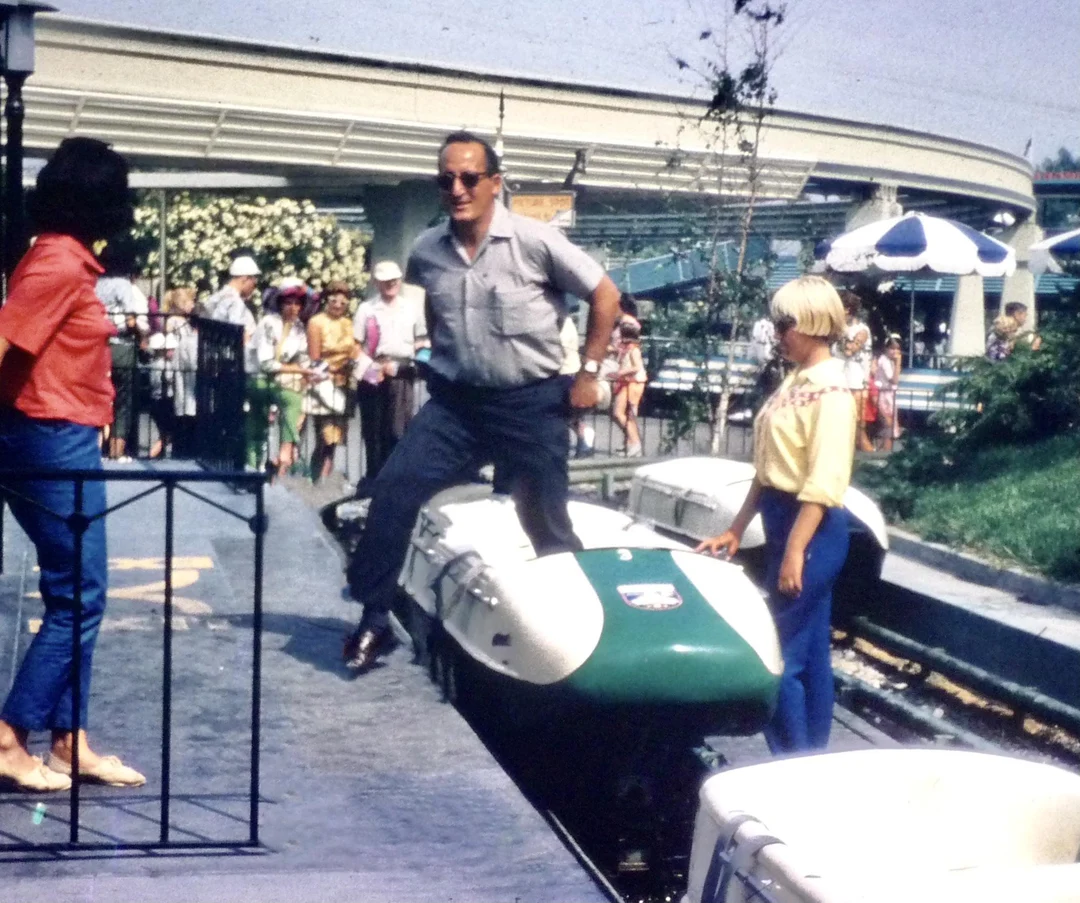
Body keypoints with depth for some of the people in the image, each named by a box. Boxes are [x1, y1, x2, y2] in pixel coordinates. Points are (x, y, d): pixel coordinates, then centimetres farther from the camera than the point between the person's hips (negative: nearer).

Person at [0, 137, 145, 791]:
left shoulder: (67, 260, 12)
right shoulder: (59, 264, -16)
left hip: (64, 443, 10)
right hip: (55, 443, -10)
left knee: (76, 595, 12)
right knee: (77, 597, -5)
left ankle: (69, 741, 17)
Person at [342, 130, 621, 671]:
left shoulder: (534, 241, -12)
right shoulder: (426, 252, 0)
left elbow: (605, 296, -3)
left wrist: (588, 373, -4)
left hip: (532, 404, -3)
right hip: (455, 402, 3)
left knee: (547, 525, 3)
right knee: (393, 488, -12)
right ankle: (373, 618, -3)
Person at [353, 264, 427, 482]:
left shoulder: (412, 308, 13)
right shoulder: (366, 309, 6)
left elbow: (422, 341, 18)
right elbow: (355, 345, 1)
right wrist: (371, 367, -12)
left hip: (402, 374, 1)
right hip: (373, 375, -1)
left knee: (398, 429, -6)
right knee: (373, 429, 3)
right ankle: (373, 477, 11)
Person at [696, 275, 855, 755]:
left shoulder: (830, 390, -15)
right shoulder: (794, 380, 12)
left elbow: (823, 483, -21)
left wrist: (794, 552, -24)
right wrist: (737, 529, 17)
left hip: (811, 529, -9)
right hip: (783, 520, 9)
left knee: (781, 655, -6)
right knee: (809, 652, 14)